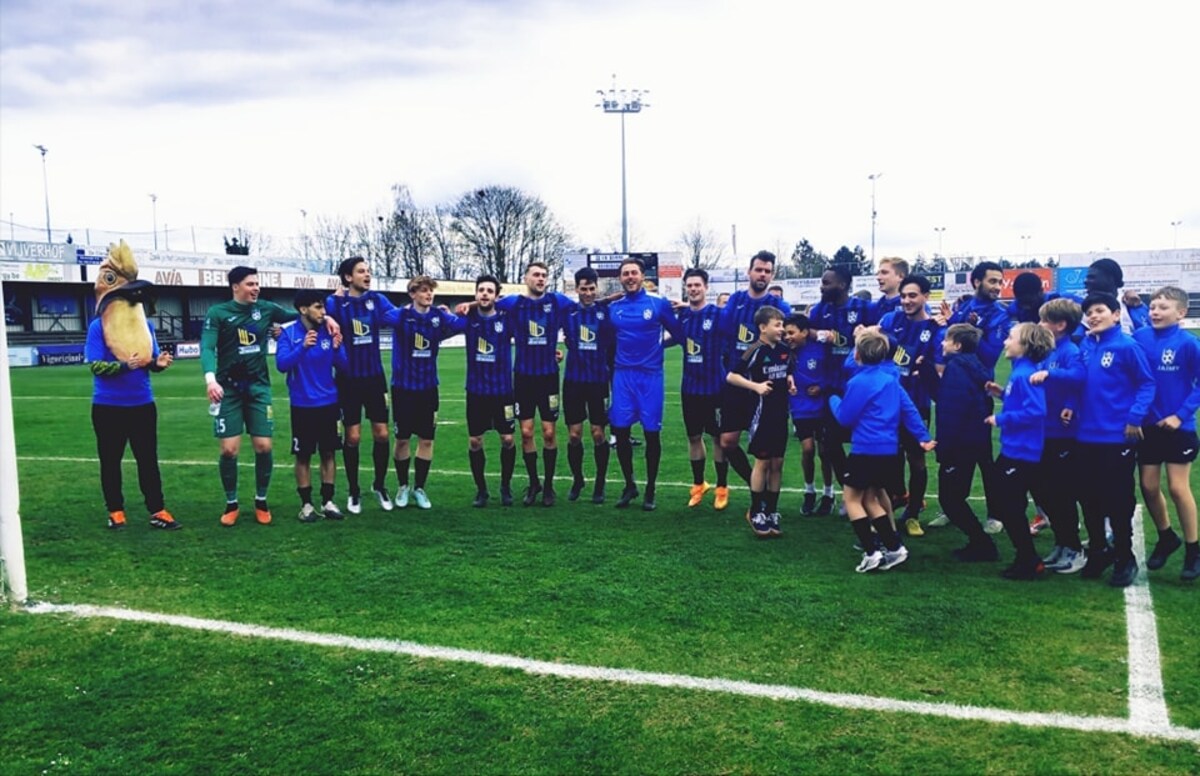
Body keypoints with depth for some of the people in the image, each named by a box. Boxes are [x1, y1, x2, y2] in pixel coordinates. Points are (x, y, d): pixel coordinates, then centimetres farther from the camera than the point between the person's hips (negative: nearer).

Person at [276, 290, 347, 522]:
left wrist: (337, 348, -18)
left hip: (328, 403, 3)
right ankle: (306, 504, 14)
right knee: (303, 456, 4)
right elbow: (282, 364, -18)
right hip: (303, 405, -3)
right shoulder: (289, 333, -7)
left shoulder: (328, 332, 0)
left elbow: (343, 366, 1)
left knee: (329, 453, 7)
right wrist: (303, 347, -30)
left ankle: (328, 502, 17)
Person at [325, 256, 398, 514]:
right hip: (348, 379, -2)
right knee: (353, 437, 3)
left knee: (381, 434, 4)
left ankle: (380, 485, 24)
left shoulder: (376, 299, 2)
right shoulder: (335, 301, -5)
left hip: (374, 377, 3)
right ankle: (354, 492, 19)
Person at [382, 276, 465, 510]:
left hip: (428, 387, 2)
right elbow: (383, 317, -25)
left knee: (426, 439, 5)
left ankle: (419, 488, 20)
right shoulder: (402, 315, -9)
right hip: (403, 387, -2)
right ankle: (402, 486, 24)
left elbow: (461, 324, -15)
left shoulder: (438, 315, -2)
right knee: (403, 439, 7)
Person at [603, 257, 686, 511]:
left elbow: (679, 335, 7)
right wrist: (610, 369, 11)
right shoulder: (613, 308, 8)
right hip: (622, 375, 2)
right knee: (620, 431, 2)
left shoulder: (659, 304, 0)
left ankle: (650, 491, 14)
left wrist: (658, 344, -3)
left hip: (650, 375, -2)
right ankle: (629, 486, 20)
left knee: (652, 433, 1)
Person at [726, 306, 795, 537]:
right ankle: (756, 513, 13)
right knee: (762, 462, 1)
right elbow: (731, 376, -12)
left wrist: (790, 381, 3)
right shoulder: (755, 351, -13)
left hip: (781, 413, 6)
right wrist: (756, 386, -21)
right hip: (762, 413, -6)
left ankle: (771, 512, 19)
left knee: (777, 463, 9)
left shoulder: (785, 349, 5)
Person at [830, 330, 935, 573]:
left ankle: (871, 553, -4)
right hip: (889, 450, 8)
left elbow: (844, 418, -8)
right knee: (871, 498, 18)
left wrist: (833, 400, 10)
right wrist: (923, 436, 15)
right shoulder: (891, 379, 10)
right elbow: (909, 409, 11)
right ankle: (894, 548, 14)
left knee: (851, 498, 3)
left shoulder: (860, 382, -14)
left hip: (866, 450, -8)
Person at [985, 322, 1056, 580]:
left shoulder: (1025, 374, -20)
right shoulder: (1020, 371, 10)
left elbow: (1035, 410, -29)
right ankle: (1026, 558, 27)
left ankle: (1029, 563, 12)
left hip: (1022, 452, -10)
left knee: (1010, 507, 0)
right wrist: (1003, 393, 7)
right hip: (1014, 449, 10)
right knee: (1006, 505, 17)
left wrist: (1001, 419, -20)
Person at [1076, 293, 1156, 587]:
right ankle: (1098, 551, 30)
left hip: (1118, 436, -6)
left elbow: (1147, 383, -9)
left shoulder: (1127, 346, -11)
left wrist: (1135, 417, -16)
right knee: (1089, 497, 13)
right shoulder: (1085, 346, 6)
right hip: (1087, 435, 6)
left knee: (1118, 500, 4)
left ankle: (1125, 559, 20)